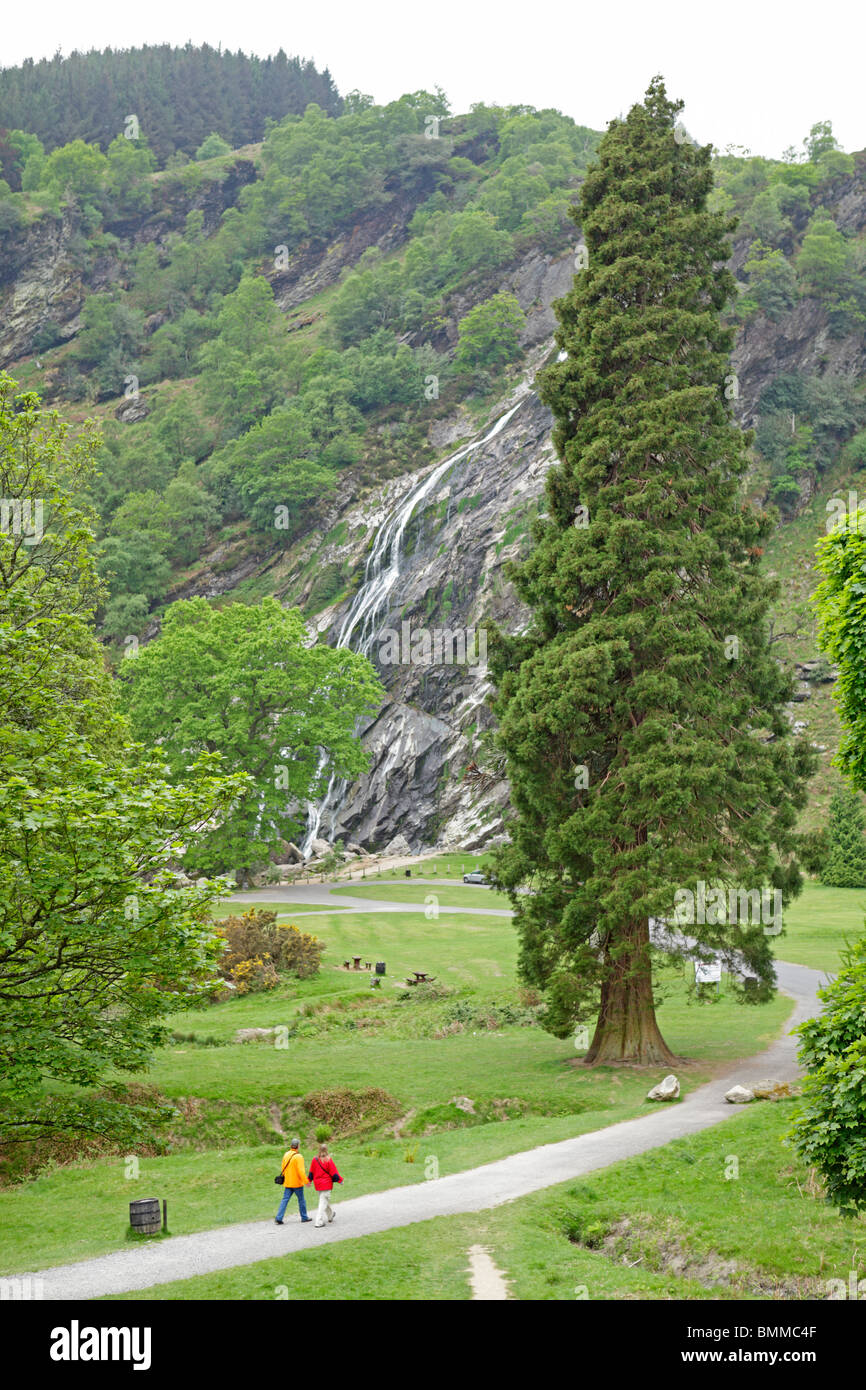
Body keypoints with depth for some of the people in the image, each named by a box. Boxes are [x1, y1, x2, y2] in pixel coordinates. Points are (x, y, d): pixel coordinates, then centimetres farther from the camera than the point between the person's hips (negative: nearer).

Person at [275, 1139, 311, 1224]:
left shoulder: (286, 1154, 6)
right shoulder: (298, 1157, -16)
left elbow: (282, 1168, 15)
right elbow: (301, 1171, -21)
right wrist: (306, 1181, -18)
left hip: (287, 1182, 6)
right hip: (297, 1183, -6)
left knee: (285, 1200, 4)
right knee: (301, 1199, 10)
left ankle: (279, 1217, -6)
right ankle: (304, 1217, 21)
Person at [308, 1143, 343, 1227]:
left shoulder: (315, 1160, -1)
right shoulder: (328, 1160, -14)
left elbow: (311, 1172, 8)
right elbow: (334, 1173, -10)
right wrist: (340, 1180, 3)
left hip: (318, 1185, 6)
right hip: (326, 1184, -6)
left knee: (324, 1200, 24)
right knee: (323, 1203, -4)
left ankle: (330, 1214, 42)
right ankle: (319, 1221, -8)